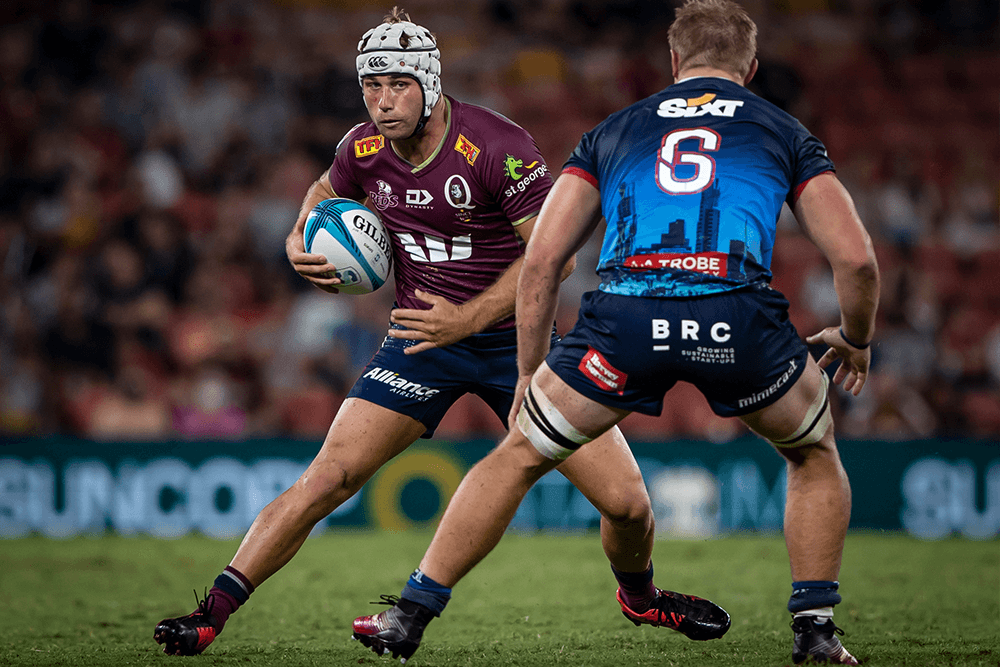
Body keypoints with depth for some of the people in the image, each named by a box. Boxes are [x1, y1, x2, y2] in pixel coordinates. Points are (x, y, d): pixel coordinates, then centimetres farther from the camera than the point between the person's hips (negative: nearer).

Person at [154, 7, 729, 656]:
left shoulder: (498, 147, -22)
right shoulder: (365, 149, -6)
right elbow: (326, 190, 19)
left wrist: (470, 317, -24)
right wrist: (300, 240, -2)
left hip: (515, 336, -2)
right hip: (423, 337, 2)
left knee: (627, 503, -5)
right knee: (329, 479, -15)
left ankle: (640, 595, 28)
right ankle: (213, 611, -9)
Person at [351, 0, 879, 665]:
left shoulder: (613, 132, 28)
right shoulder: (786, 133, 25)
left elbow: (541, 261, 20)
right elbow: (857, 260, 15)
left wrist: (530, 375, 28)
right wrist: (855, 341, 34)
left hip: (625, 312, 1)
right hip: (737, 317, -1)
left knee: (518, 457, 21)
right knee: (814, 453, 29)